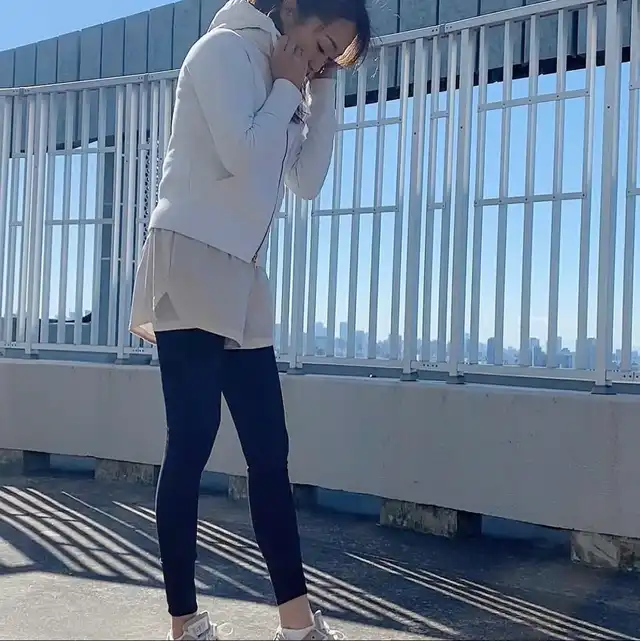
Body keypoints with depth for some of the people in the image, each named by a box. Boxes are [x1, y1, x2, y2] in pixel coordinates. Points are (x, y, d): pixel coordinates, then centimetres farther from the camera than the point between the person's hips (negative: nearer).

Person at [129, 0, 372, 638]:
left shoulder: (282, 83, 22)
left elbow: (307, 181, 16)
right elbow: (240, 155, -16)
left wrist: (320, 95, 11)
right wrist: (287, 88, -2)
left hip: (241, 281, 9)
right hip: (191, 268, -8)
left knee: (269, 448, 5)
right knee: (191, 442, -7)